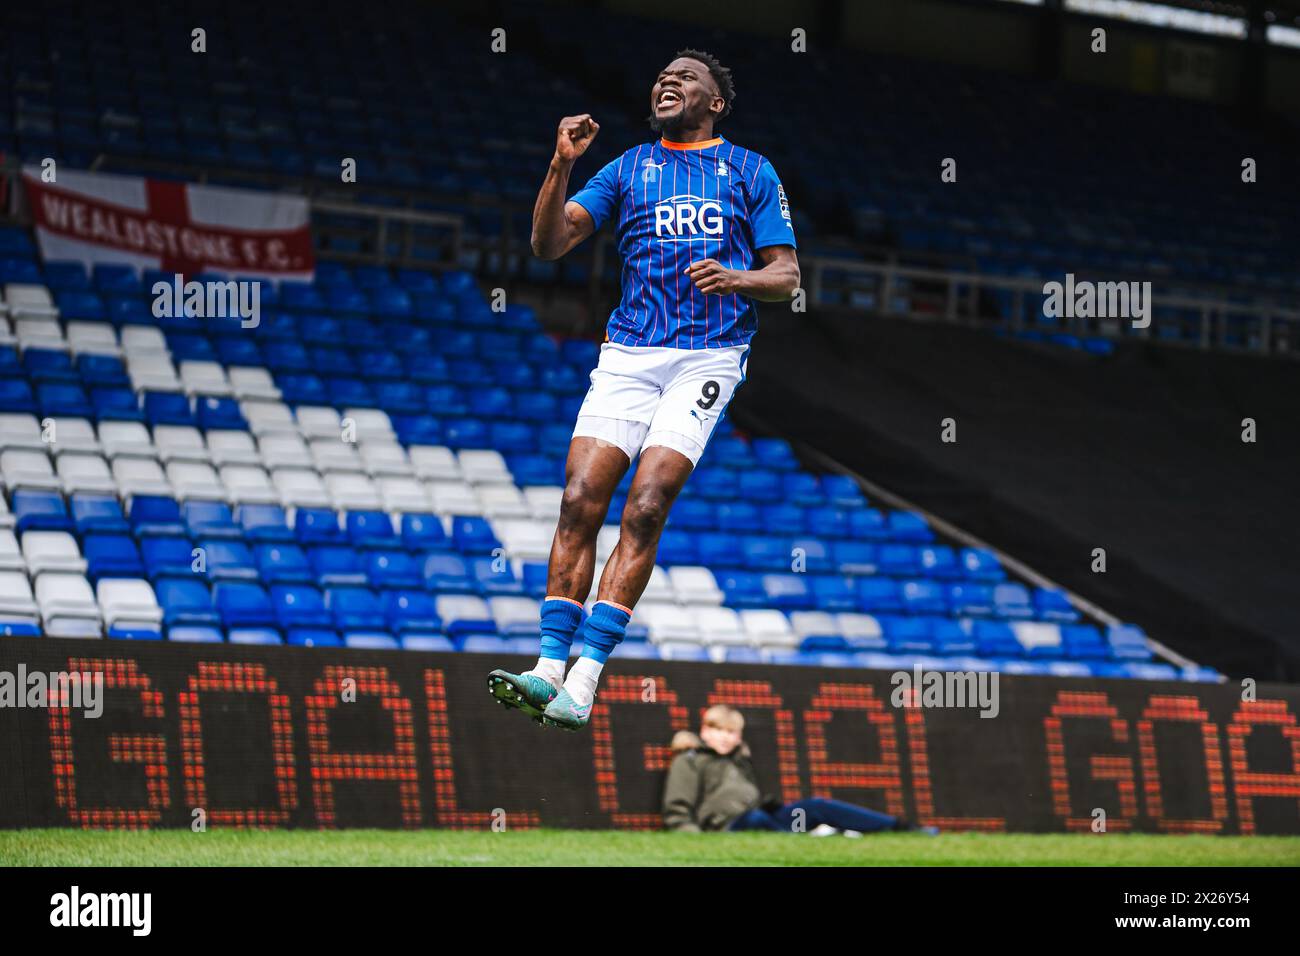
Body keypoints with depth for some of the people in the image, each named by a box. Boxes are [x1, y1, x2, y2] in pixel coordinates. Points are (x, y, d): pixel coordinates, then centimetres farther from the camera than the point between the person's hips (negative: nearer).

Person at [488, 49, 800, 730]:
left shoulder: (750, 172, 12)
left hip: (710, 354, -3)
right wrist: (562, 164, -6)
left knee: (644, 508, -16)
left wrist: (735, 278, -13)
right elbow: (548, 244, 8)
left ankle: (584, 680, -20)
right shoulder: (628, 168, 17)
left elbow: (786, 277, 8)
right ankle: (550, 667, -13)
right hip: (628, 354, 3)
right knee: (580, 500, -13)